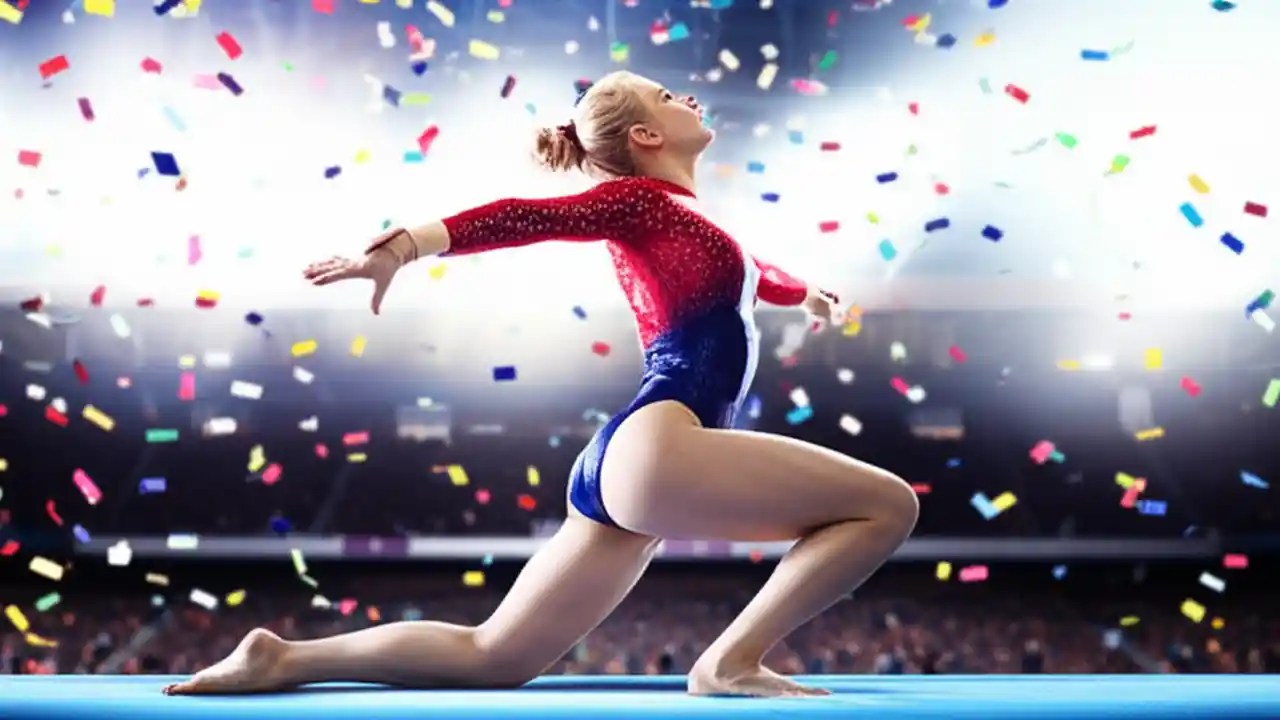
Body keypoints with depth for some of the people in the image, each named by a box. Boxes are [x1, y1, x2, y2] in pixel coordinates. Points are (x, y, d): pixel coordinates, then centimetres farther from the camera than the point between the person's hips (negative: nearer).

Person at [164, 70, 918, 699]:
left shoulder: (681, 221, 28)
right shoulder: (643, 200, 1)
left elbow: (742, 270, 50)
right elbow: (524, 218, -14)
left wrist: (805, 292, 70)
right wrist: (402, 246, -28)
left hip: (626, 468, 10)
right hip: (654, 449, -10)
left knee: (492, 657, 7)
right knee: (889, 503, -9)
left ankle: (283, 658, 4)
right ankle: (731, 661, -13)